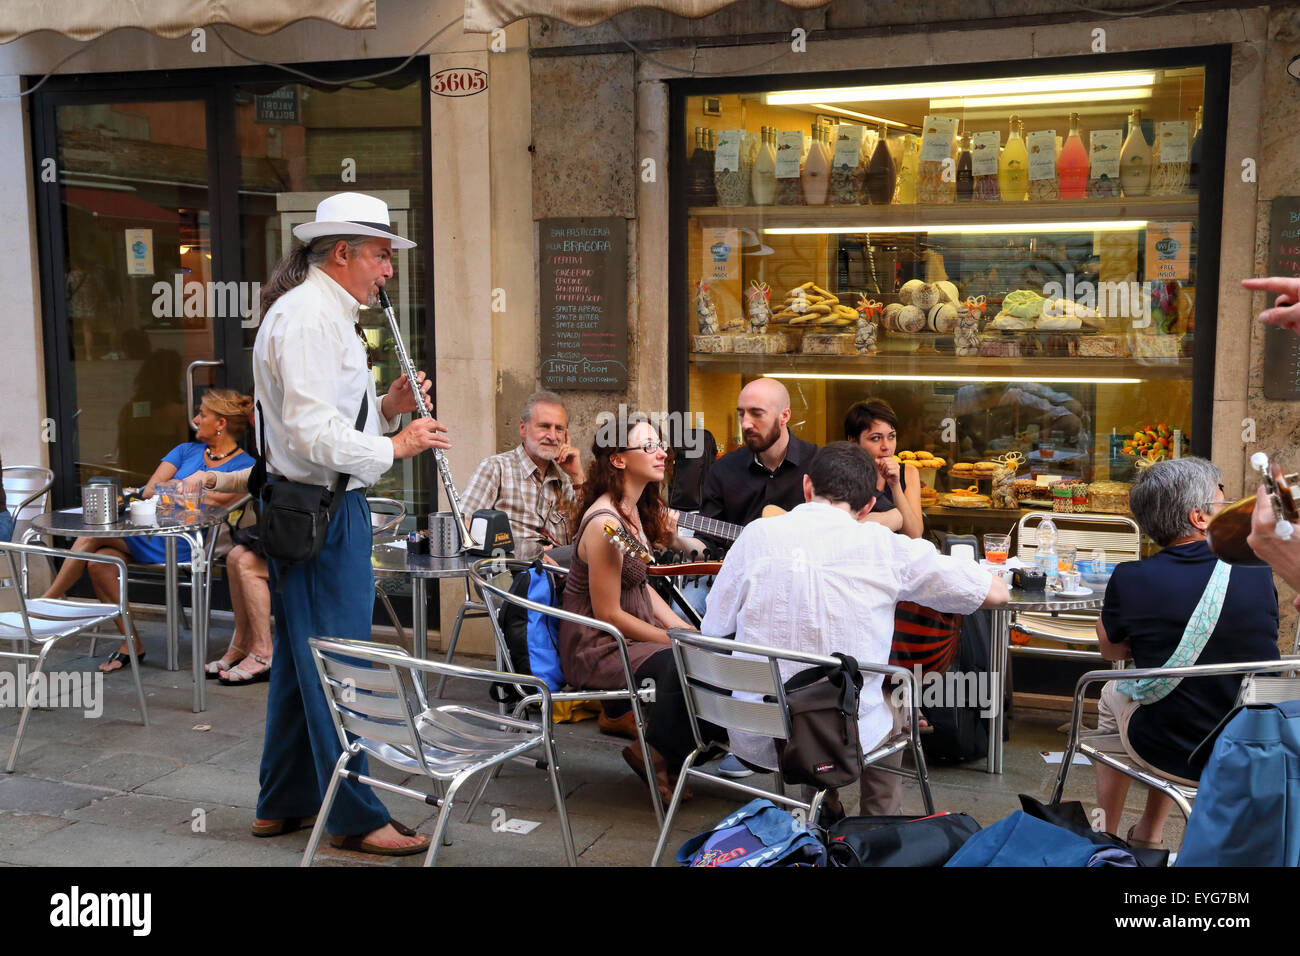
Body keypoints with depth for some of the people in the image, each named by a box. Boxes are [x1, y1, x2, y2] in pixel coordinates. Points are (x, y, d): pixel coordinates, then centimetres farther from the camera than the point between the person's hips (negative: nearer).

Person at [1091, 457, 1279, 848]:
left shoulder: (1130, 579, -15)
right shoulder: (1257, 572, -10)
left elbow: (1112, 651, 4)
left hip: (1168, 757, -2)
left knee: (1112, 693, 28)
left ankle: (1106, 836, 39)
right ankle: (1148, 836, 43)